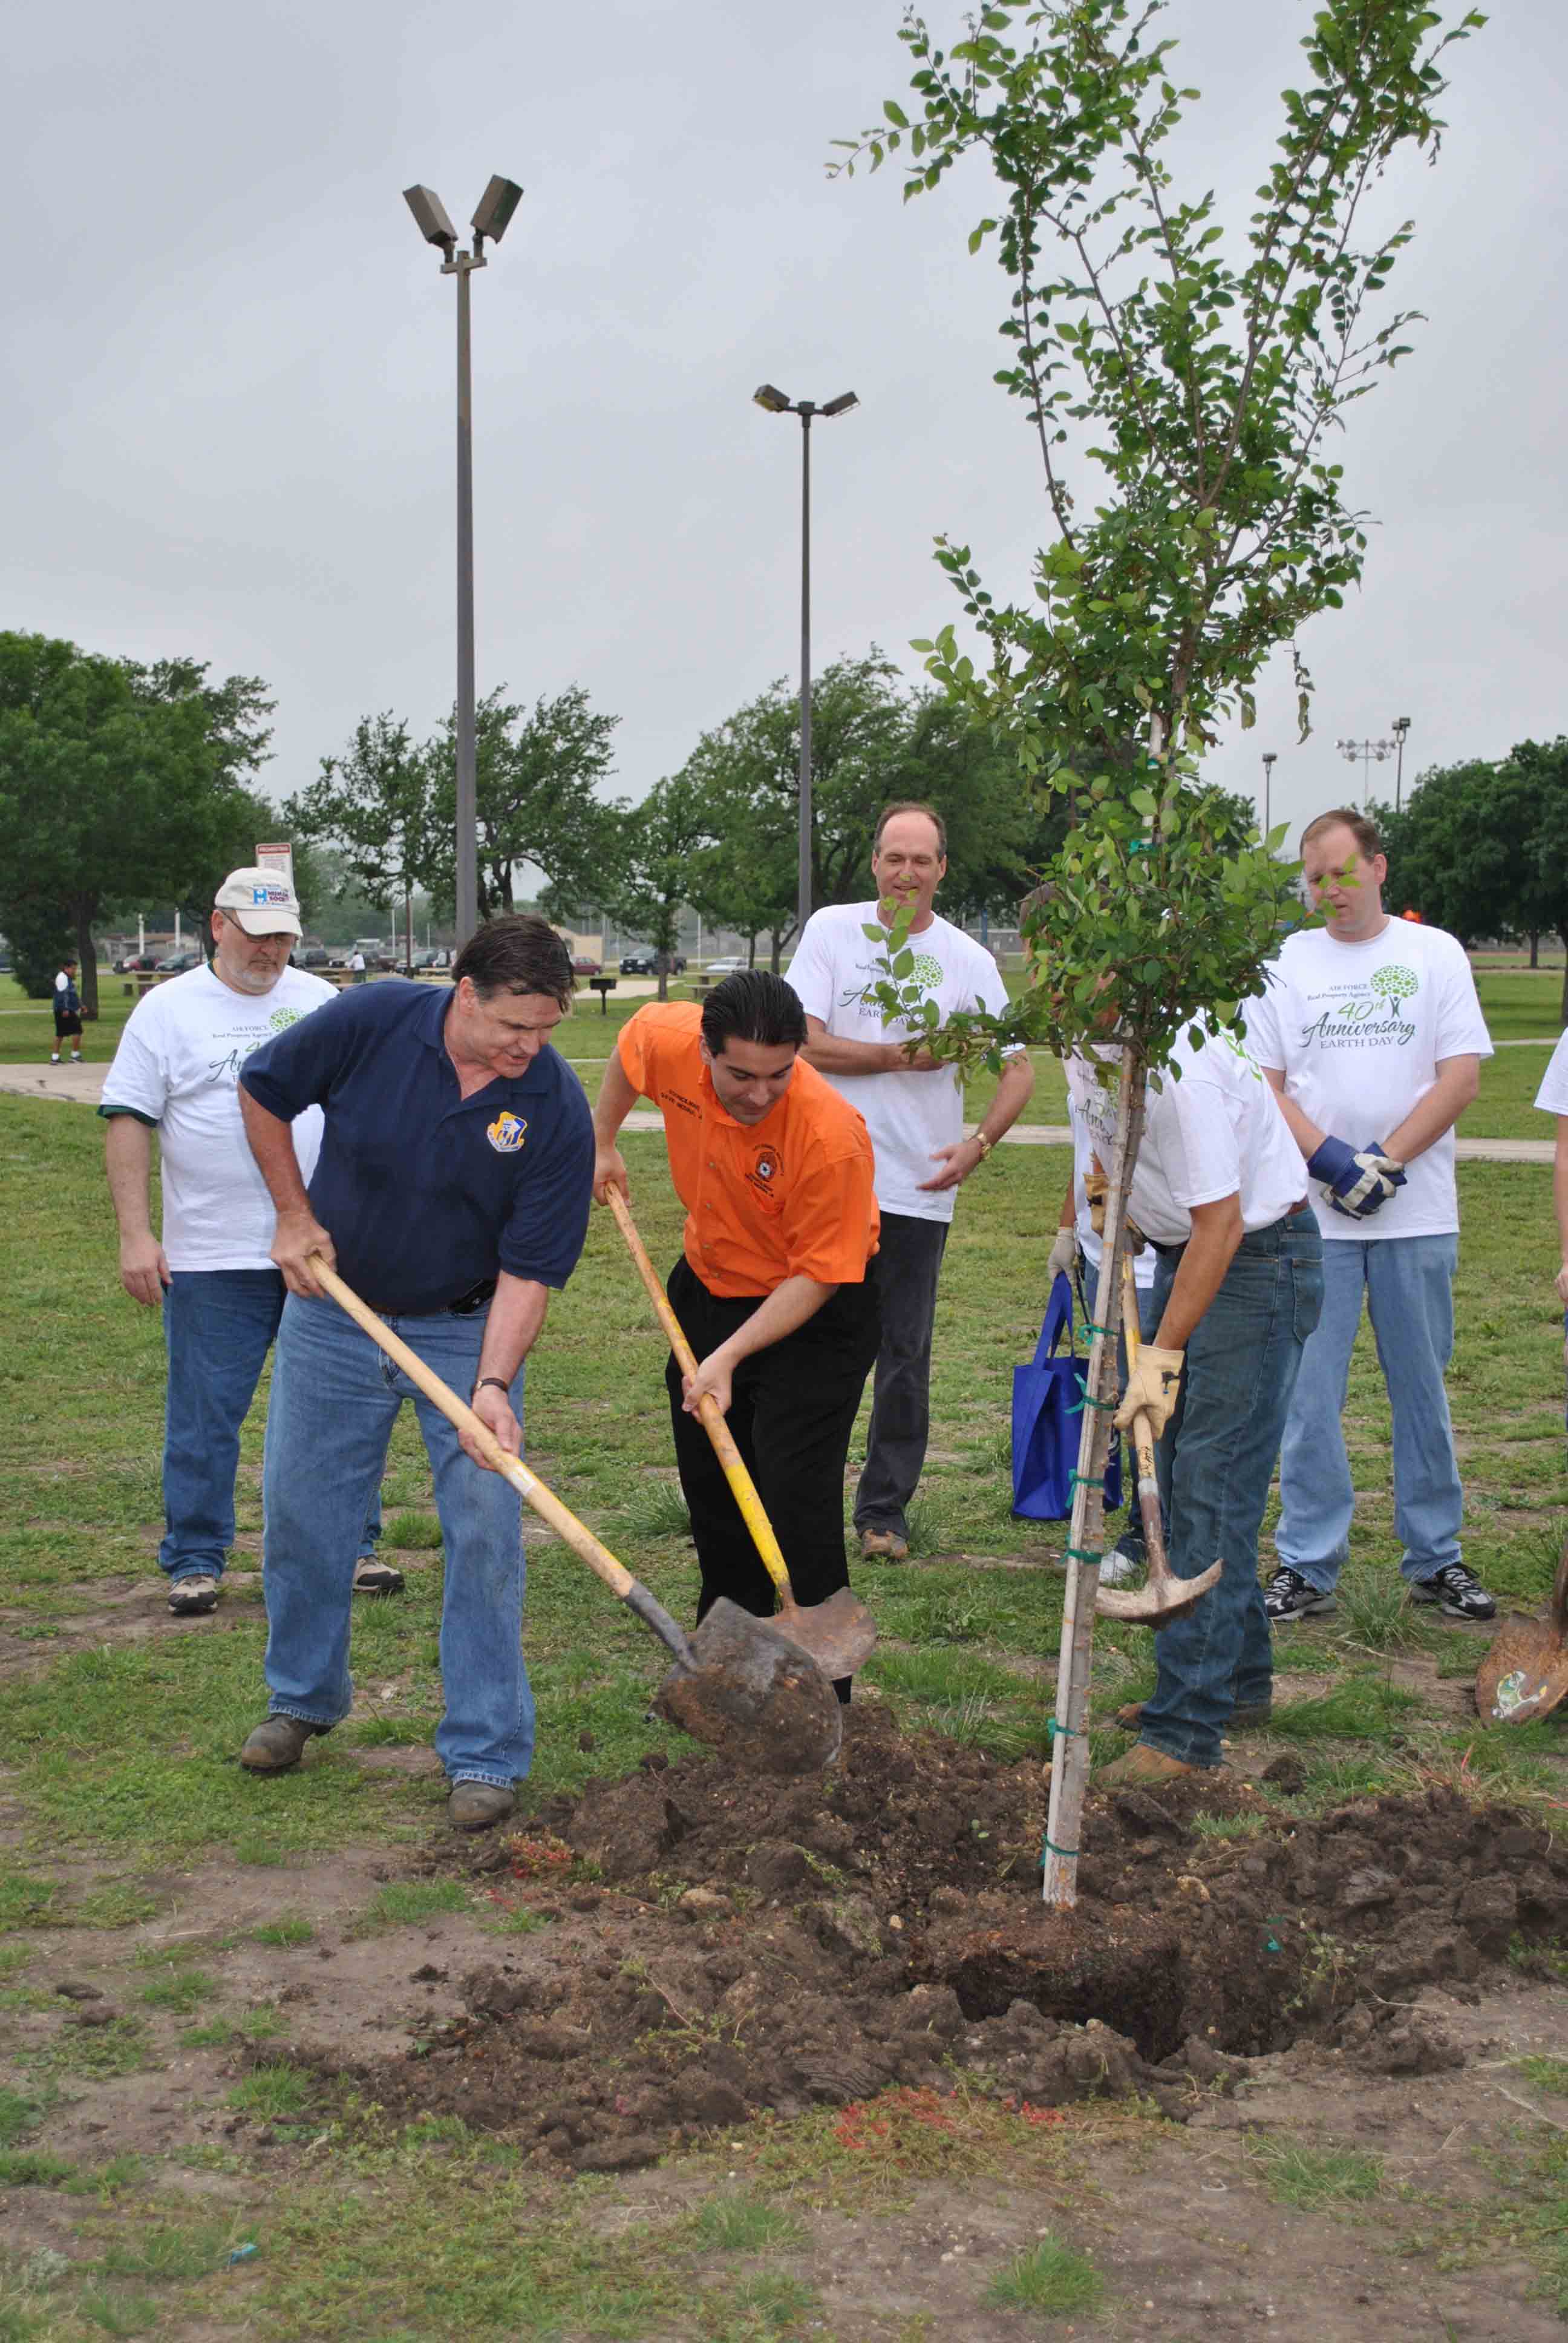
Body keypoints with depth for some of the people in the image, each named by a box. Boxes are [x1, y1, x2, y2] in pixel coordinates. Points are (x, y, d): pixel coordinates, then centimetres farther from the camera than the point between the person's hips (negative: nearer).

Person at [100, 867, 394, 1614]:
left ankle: (353, 1546, 18)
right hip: (210, 1259, -2)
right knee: (203, 1416, 2)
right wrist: (135, 1234, -10)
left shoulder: (322, 1003, 9)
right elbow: (128, 1122, -3)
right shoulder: (168, 1009, 0)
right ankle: (194, 1562, 13)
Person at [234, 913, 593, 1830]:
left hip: (468, 1330, -1)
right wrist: (295, 1214, -3)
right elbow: (263, 1092, -1)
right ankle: (303, 1698, 34)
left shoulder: (556, 1108, -20)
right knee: (304, 1512, 10)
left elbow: (528, 1270, -20)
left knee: (486, 1530, -6)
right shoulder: (373, 1021, -19)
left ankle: (485, 1755, 5)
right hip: (333, 1314, 1)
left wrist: (493, 1386, -31)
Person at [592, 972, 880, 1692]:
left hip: (813, 1310, -6)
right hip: (708, 1283, 6)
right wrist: (603, 1141, 13)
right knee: (709, 1485, 16)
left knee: (795, 1498, -13)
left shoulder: (832, 1135, -35)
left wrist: (729, 1357, -30)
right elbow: (631, 1041, 6)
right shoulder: (669, 1040, -22)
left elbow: (819, 1276, -26)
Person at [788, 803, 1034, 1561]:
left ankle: (884, 1510, 18)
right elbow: (805, 1044, -9)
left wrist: (978, 1143, -12)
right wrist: (902, 1057, -13)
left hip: (920, 1189, 1)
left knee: (905, 1358, 6)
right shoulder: (832, 931, 0)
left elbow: (1018, 1070, 4)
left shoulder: (967, 960, 2)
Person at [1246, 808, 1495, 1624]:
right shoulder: (1285, 963, 7)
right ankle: (1308, 1564, 8)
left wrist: (1385, 1162, -11)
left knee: (1422, 1388, 8)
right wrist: (1333, 1160, -12)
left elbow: (1461, 1077, -1)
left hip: (1418, 1213, 0)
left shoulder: (1435, 954, 5)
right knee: (1310, 1394, 1)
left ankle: (1435, 1558, 19)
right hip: (1311, 1213, 0)